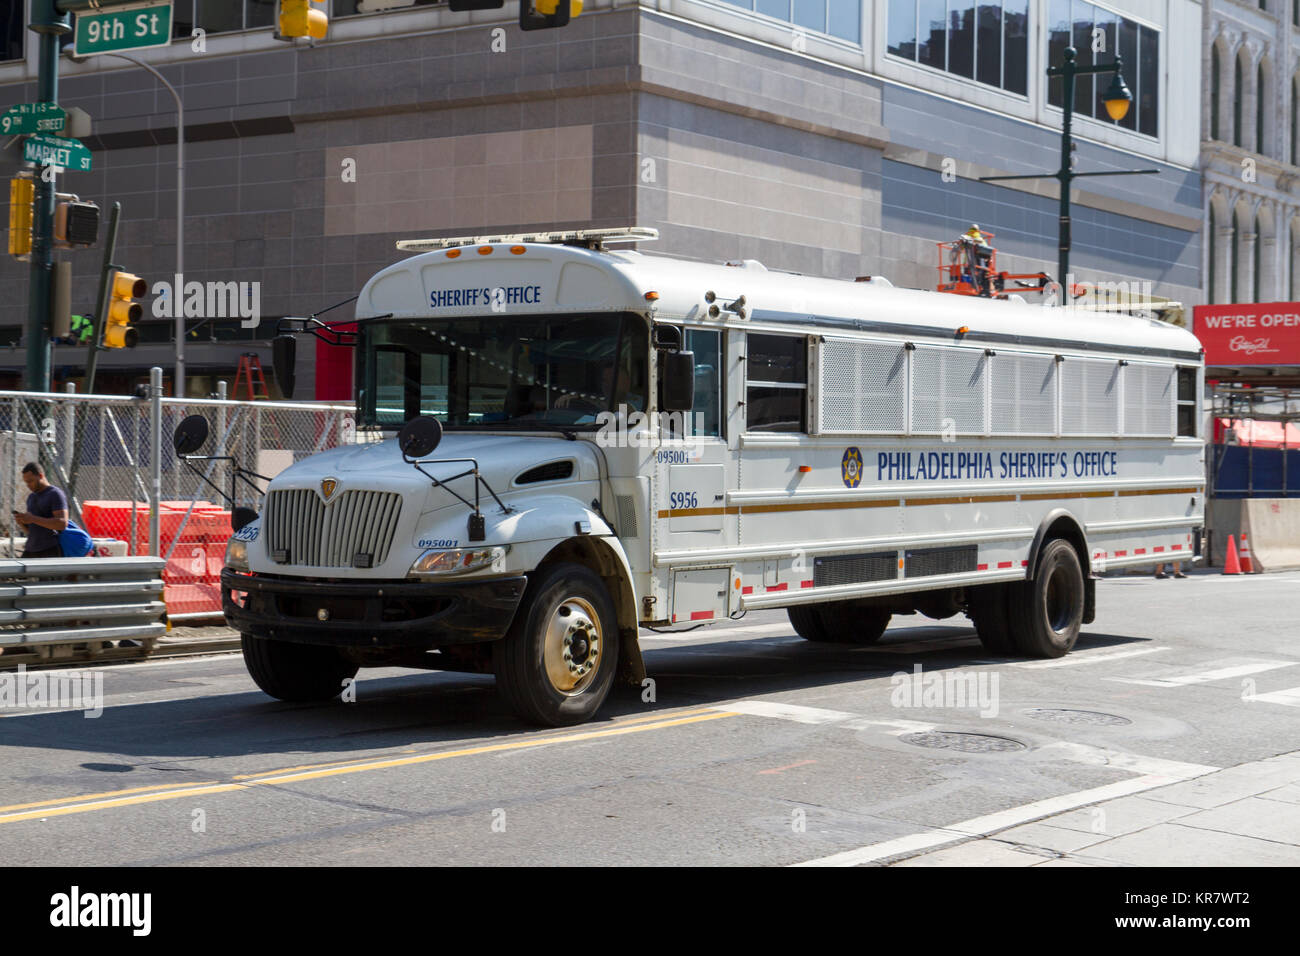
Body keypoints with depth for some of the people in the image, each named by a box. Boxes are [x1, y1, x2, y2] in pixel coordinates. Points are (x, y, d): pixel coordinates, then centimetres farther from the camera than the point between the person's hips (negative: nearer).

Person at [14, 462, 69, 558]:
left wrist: (33, 519, -22)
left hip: (51, 551, -8)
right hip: (32, 551, 8)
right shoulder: (32, 497, 18)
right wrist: (21, 521, -1)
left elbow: (62, 523, -20)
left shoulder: (56, 494, -8)